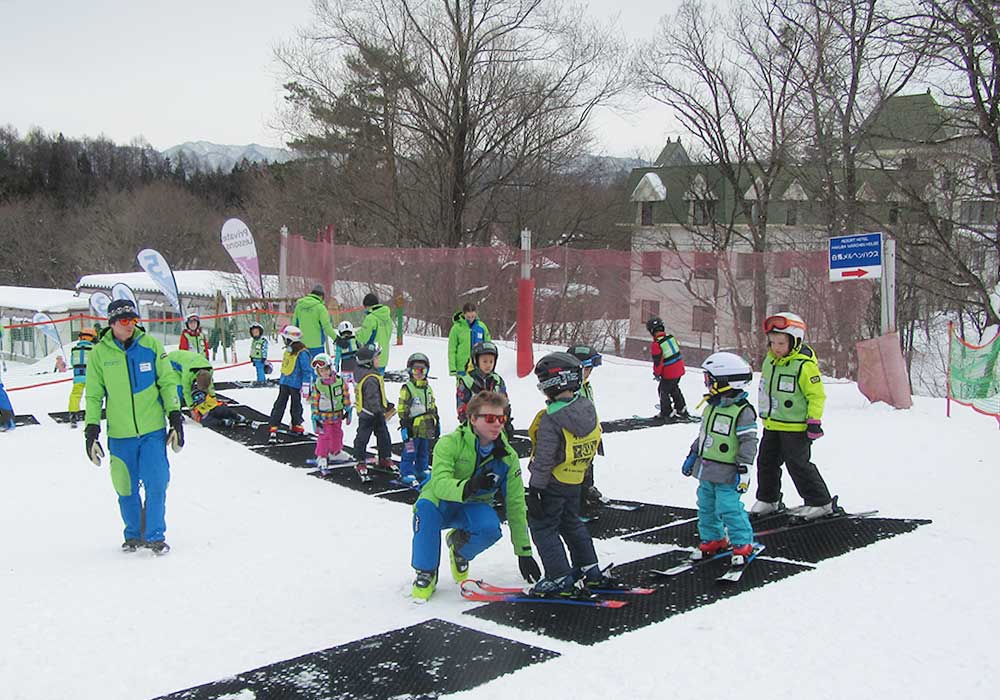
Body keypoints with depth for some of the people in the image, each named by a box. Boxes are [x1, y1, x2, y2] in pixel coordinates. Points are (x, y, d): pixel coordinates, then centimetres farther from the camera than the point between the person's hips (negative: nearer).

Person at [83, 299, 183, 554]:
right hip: (120, 435, 1)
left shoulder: (150, 345, 0)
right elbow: (93, 395, 6)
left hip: (153, 430, 0)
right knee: (126, 488, 8)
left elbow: (168, 382, 6)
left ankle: (155, 535, 9)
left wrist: (175, 417, 2)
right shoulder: (99, 353, 0)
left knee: (156, 484, -5)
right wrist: (91, 430, 2)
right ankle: (133, 534, 27)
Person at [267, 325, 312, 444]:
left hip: (296, 385, -6)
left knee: (296, 406, 11)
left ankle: (296, 425, 31)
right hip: (284, 383, 6)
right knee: (279, 405, 2)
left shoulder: (302, 353, -17)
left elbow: (307, 371, -16)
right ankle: (273, 428, 0)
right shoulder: (288, 351, 7)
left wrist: (305, 387, -16)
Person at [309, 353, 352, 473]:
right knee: (324, 436, -4)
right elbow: (314, 402, -9)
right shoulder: (317, 385, -15)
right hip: (324, 416, -4)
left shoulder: (339, 381, -9)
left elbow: (345, 395, 3)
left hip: (337, 414, 4)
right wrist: (315, 417, -10)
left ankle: (335, 453, 39)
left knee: (337, 434, 18)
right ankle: (321, 457, 10)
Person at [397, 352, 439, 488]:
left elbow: (433, 408, 20)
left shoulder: (428, 389, 13)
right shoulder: (406, 389, -7)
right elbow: (402, 410, -10)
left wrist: (436, 424, 19)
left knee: (424, 452, 16)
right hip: (413, 429, -6)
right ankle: (407, 474, 5)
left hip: (426, 428, 6)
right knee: (410, 452, -2)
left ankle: (422, 471, 29)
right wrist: (404, 426, -14)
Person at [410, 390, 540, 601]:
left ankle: (459, 545, 6)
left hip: (474, 507, 2)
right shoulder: (450, 443, -19)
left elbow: (516, 505, -5)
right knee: (425, 507, -37)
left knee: (490, 527, -32)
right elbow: (440, 484, -32)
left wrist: (524, 552, -5)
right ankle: (426, 573, -15)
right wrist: (468, 487, -54)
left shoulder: (508, 457, -9)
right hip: (441, 503, -2)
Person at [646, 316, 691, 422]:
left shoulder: (655, 345, -21)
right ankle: (682, 410, 37)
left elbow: (658, 362, -16)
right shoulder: (671, 337, -1)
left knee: (663, 391, 12)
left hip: (669, 374, -7)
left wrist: (656, 374, 2)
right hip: (679, 369, 7)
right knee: (674, 389, 27)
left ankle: (668, 414, 18)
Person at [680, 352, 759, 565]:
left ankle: (742, 544, 6)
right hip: (706, 470, 8)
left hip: (727, 474, -8)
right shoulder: (712, 406, 10)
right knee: (706, 507, 15)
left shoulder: (742, 411, -15)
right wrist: (692, 455, 21)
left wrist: (744, 469, -18)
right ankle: (712, 539, 30)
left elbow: (748, 442, -16)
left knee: (728, 508, -8)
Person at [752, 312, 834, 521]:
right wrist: (765, 414, 25)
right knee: (766, 462, 14)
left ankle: (820, 503, 9)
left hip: (795, 427, -8)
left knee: (799, 465, -4)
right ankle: (768, 500, 30)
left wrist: (814, 421, -16)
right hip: (772, 425, 8)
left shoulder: (805, 365, -17)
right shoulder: (770, 361, 8)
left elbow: (817, 395, -14)